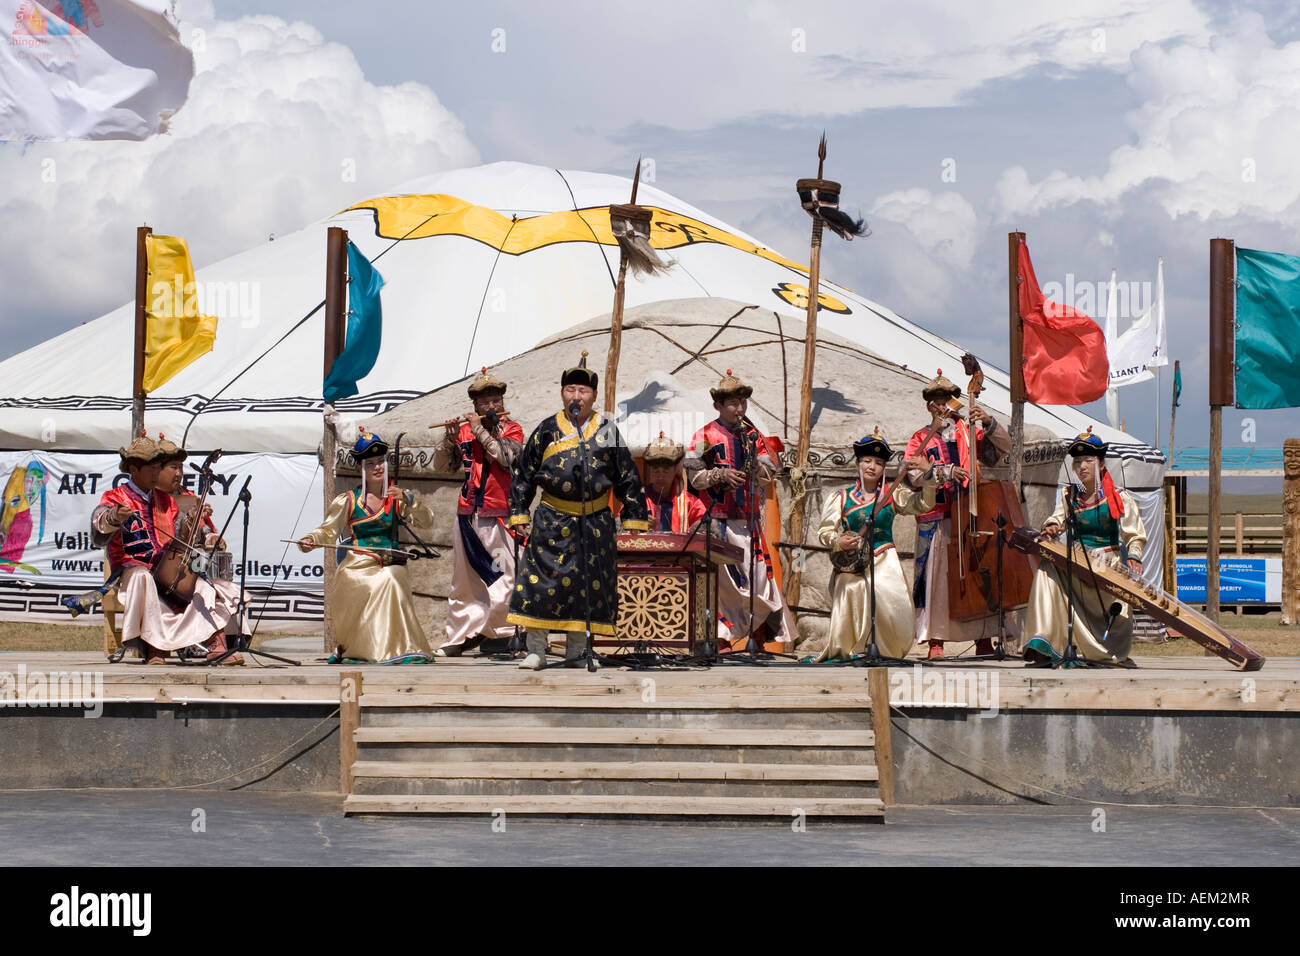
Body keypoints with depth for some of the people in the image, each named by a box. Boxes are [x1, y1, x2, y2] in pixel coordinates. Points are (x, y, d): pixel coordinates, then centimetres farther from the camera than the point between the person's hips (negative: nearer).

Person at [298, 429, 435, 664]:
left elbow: (426, 521, 4)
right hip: (357, 565, -1)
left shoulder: (396, 497, 13)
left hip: (391, 563, 1)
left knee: (394, 579, -32)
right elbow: (328, 532, 7)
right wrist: (310, 541, -13)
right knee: (383, 583, -31)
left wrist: (407, 500, -12)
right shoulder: (348, 501, 9)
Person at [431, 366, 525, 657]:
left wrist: (480, 430, -12)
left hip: (498, 516, -4)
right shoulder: (464, 431, 11)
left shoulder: (511, 429, 3)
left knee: (502, 576, -7)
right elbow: (441, 466, 9)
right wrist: (450, 439, -6)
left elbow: (506, 456, -16)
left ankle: (500, 632, 3)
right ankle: (458, 636, 15)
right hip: (467, 514, 4)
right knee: (464, 579, 9)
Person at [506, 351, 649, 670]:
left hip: (595, 523, 1)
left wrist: (633, 520, 7)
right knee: (541, 580, -8)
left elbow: (628, 478, 10)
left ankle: (576, 650, 17)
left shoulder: (608, 432, 6)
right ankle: (536, 651, -2)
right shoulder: (547, 431, 4)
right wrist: (520, 515, 4)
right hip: (552, 521, -1)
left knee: (589, 586, 4)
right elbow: (523, 475, 9)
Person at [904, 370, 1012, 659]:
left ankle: (983, 640, 0)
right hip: (936, 521, -1)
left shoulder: (969, 432, 15)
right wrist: (946, 472, -17)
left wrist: (989, 423, -11)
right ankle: (935, 641, -2)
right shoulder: (921, 438, 12)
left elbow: (1004, 447, 4)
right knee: (937, 577, -5)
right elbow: (914, 474, -4)